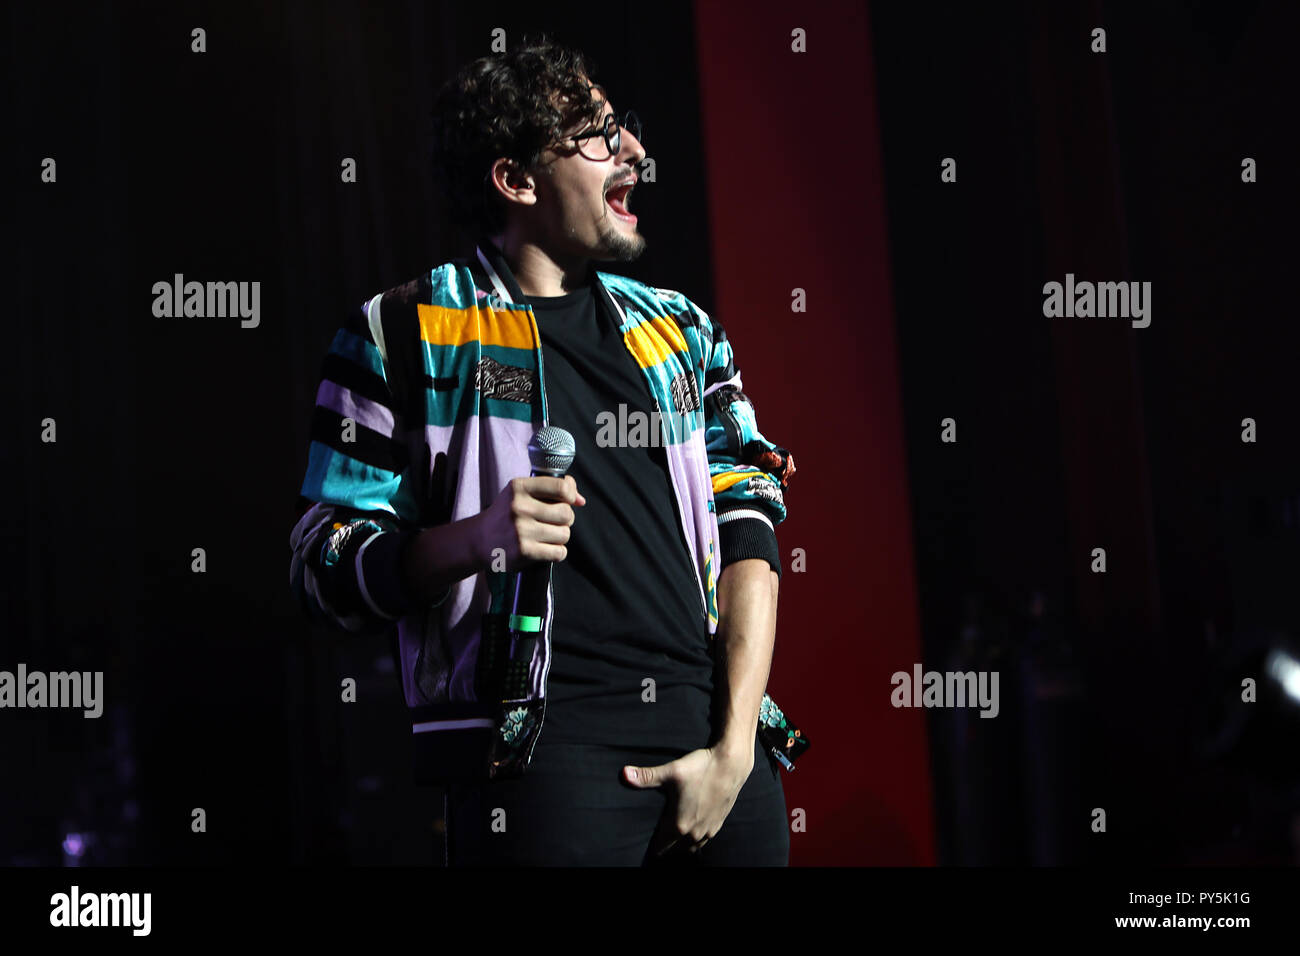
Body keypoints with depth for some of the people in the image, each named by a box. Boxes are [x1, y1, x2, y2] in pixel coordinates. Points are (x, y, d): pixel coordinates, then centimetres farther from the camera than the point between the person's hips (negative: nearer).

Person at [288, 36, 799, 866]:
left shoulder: (680, 329, 17)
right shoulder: (403, 334, 4)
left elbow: (745, 533, 9)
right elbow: (327, 565, 1)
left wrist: (735, 746, -3)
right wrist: (477, 538, -18)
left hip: (713, 734, 4)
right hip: (542, 749, -4)